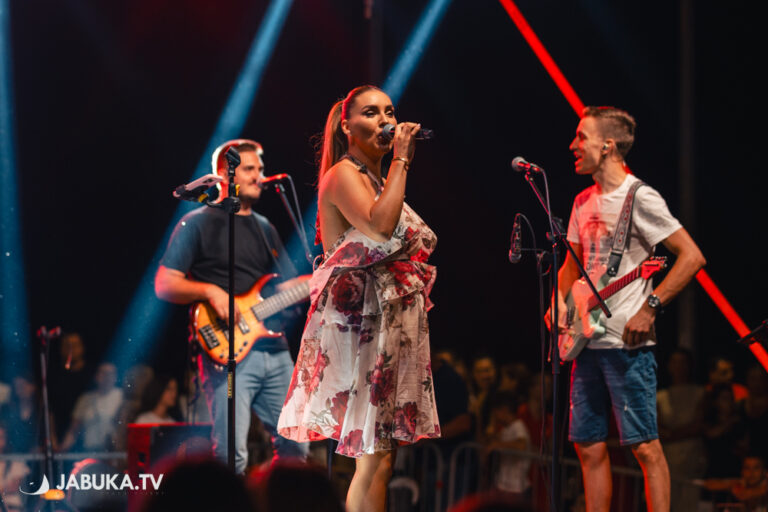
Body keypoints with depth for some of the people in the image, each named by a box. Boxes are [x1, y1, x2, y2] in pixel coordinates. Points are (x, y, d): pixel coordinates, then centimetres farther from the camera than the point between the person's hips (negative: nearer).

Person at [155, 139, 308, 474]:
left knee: (295, 447, 6)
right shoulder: (199, 224, 1)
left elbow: (290, 286, 20)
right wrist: (209, 291, -19)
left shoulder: (264, 229, 22)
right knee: (232, 457, -14)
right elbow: (164, 285, -4)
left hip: (276, 351, 7)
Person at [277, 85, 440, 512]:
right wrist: (402, 160, -17)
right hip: (361, 322, -9)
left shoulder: (379, 182, 20)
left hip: (392, 324, 9)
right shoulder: (344, 175, -6)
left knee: (381, 454, 5)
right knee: (374, 457, -14)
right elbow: (381, 229, -24)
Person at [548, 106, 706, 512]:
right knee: (588, 446, 8)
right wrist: (560, 302, 6)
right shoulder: (584, 203, 16)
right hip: (588, 341, 8)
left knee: (644, 446, -9)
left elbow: (692, 256, -12)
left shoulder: (640, 198, -8)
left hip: (627, 343, -8)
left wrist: (650, 308, -16)